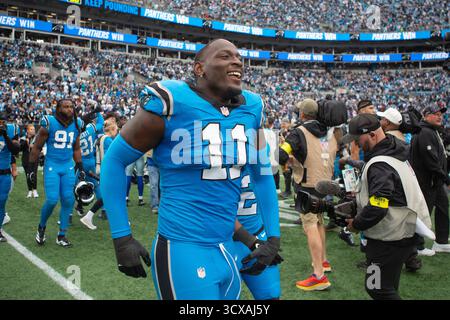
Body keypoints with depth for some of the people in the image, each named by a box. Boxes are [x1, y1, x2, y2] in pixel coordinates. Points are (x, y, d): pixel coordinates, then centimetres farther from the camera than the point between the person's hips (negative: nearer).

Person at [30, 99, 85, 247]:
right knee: (52, 200, -10)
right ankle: (41, 227, 20)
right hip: (51, 166, -4)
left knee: (68, 200, 1)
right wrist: (31, 168, -2)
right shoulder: (49, 124, -9)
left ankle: (61, 235, 15)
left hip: (68, 167, 4)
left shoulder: (76, 125, 4)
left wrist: (80, 167, 14)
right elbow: (37, 147, -1)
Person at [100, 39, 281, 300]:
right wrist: (122, 238, -7)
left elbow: (262, 174, 15)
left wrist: (273, 236, 10)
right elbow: (115, 161, -5)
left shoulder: (251, 109, 4)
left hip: (228, 248, 7)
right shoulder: (171, 103, -13)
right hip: (184, 249, -6)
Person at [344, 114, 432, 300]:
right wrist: (359, 195, 9)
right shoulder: (394, 151, 7)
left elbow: (376, 208, -30)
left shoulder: (380, 165, -24)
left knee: (378, 289, 0)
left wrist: (356, 224, -14)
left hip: (389, 240, -10)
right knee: (388, 287, 22)